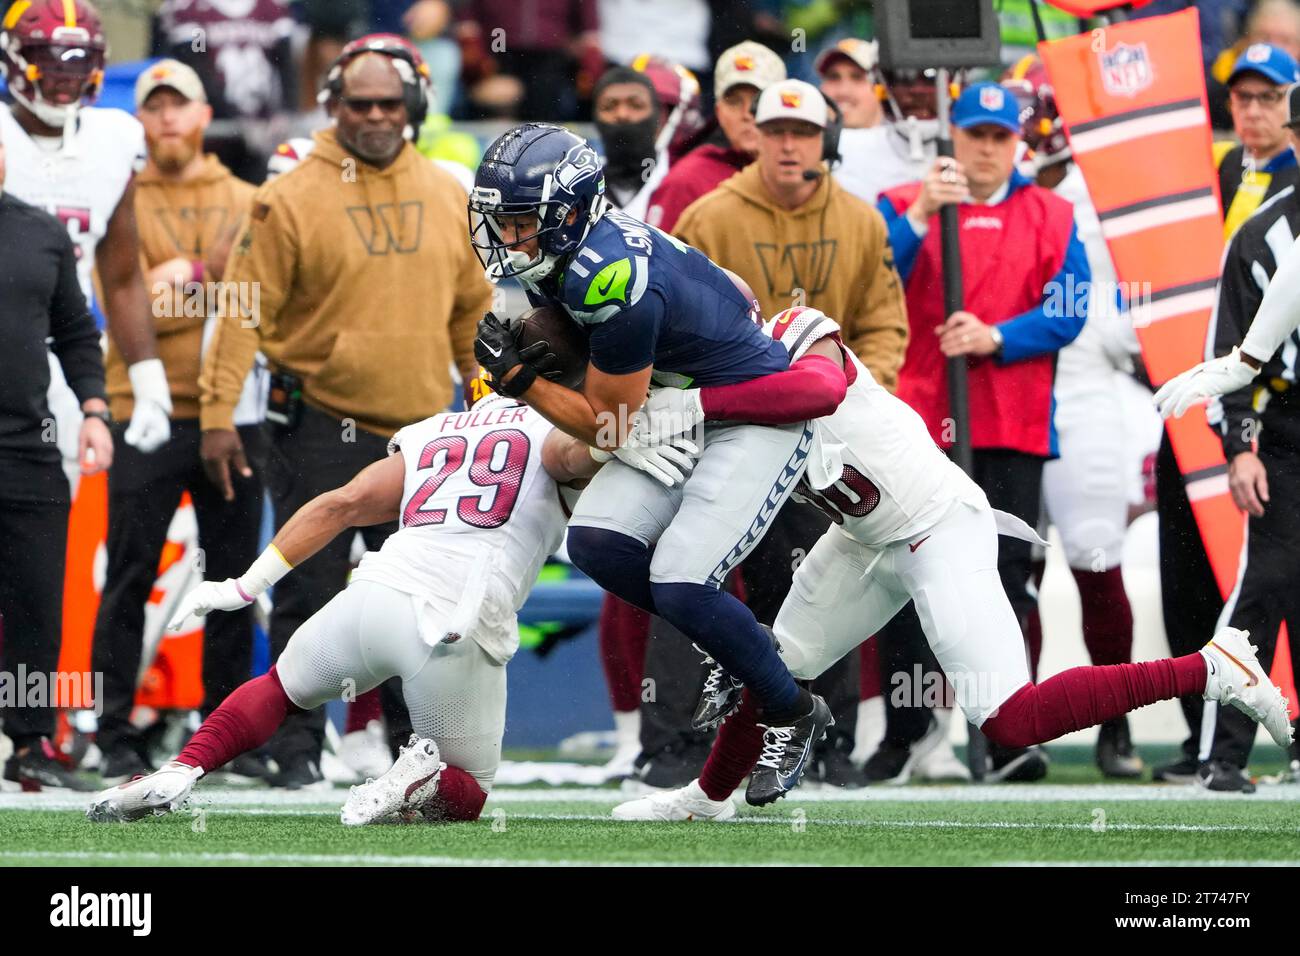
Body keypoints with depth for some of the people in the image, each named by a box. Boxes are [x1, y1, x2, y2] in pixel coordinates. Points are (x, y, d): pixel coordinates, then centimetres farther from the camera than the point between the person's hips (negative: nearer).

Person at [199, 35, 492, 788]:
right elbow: (246, 311, -8)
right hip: (320, 428, -4)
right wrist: (220, 415, -13)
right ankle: (299, 745, 8)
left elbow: (474, 310, 16)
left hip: (419, 429, 4)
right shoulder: (292, 200, -7)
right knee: (311, 593, -1)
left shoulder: (449, 198, 7)